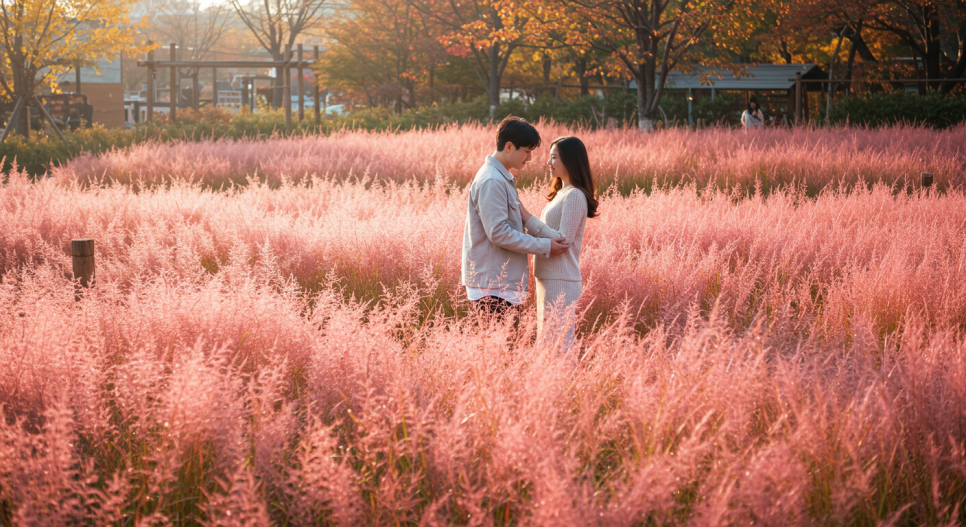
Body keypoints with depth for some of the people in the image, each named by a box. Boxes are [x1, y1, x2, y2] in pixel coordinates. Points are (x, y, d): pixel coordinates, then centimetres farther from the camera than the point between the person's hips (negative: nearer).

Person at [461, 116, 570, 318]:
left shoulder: (504, 179, 17)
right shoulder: (491, 182, -16)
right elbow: (498, 232, -21)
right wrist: (544, 246, -16)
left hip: (503, 279, 10)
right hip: (493, 283, -10)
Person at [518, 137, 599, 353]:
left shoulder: (575, 196, -13)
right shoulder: (561, 193, 16)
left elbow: (563, 240, -19)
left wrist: (527, 217, -18)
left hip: (562, 283, -10)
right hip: (549, 280, 10)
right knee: (545, 343, 13)